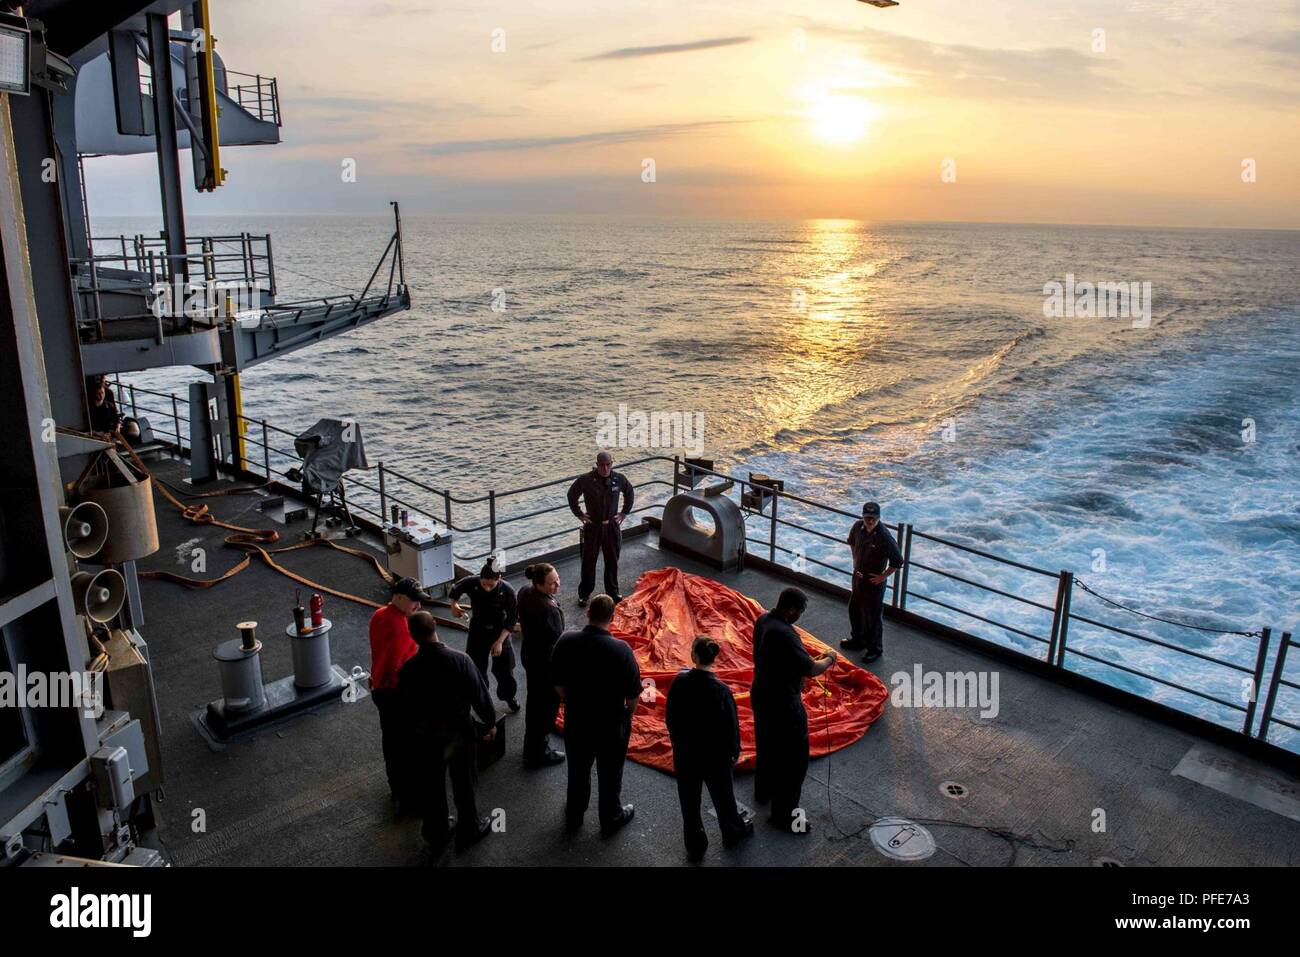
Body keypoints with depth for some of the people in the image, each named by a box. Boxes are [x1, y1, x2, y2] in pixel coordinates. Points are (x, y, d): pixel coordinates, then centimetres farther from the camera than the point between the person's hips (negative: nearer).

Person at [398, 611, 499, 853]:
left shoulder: (408, 669, -16)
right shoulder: (460, 659, -21)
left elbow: (405, 708, -4)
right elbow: (479, 694, -14)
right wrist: (490, 722, 2)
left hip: (425, 737, 1)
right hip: (459, 732, -1)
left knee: (431, 788, 20)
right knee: (463, 785, 19)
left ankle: (437, 834, 37)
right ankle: (468, 830, 35)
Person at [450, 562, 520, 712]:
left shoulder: (507, 591, -28)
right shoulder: (471, 582, -24)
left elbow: (512, 618, -16)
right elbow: (455, 589, 1)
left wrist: (500, 641, -18)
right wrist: (454, 605, -14)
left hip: (499, 631, -1)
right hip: (477, 630, 1)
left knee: (504, 668, 11)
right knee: (477, 667, 11)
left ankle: (509, 696, 38)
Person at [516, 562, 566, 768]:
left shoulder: (525, 592, -9)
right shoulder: (549, 610, -35)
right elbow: (557, 645, -26)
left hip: (528, 653, 9)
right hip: (546, 662, -8)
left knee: (534, 699, 27)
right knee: (547, 705, 12)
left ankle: (532, 742, 48)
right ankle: (538, 754, 29)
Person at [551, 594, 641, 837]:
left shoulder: (566, 641, -17)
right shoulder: (620, 650, -27)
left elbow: (558, 683, -4)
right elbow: (632, 693, -17)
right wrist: (629, 713, 4)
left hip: (576, 719, 3)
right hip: (611, 723, -3)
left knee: (578, 769, 24)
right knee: (609, 773, 19)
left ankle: (574, 816, 43)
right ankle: (611, 819, 39)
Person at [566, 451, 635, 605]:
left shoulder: (619, 479, -7)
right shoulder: (585, 480, -15)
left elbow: (630, 494, 12)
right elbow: (572, 495, 1)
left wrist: (624, 512, 7)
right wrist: (579, 514, -1)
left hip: (612, 526, 2)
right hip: (592, 526, -2)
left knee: (612, 561, 13)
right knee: (589, 561, 8)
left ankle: (613, 591, 29)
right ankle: (584, 594, 21)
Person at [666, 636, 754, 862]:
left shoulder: (679, 682, -17)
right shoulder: (721, 690, -26)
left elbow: (671, 717, -4)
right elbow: (731, 725, -15)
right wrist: (734, 752, 4)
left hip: (685, 752, 2)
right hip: (714, 754, -2)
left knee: (689, 800, 18)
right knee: (722, 795, 23)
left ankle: (695, 847, 32)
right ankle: (733, 833, 47)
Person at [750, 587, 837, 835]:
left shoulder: (763, 620, -3)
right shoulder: (785, 634, -33)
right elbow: (810, 670, -27)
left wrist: (807, 658, 9)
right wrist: (829, 659, -9)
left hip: (761, 695, 10)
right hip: (783, 704, -9)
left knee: (765, 746, 28)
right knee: (793, 759, 6)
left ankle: (763, 791, 48)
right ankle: (783, 814, 18)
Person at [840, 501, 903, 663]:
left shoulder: (884, 537, -28)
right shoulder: (858, 526, -9)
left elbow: (898, 561, -22)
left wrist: (883, 576, -15)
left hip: (874, 581, -7)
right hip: (858, 576, 7)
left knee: (872, 616, 6)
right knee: (854, 609, 23)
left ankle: (875, 649, 25)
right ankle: (858, 639, 45)